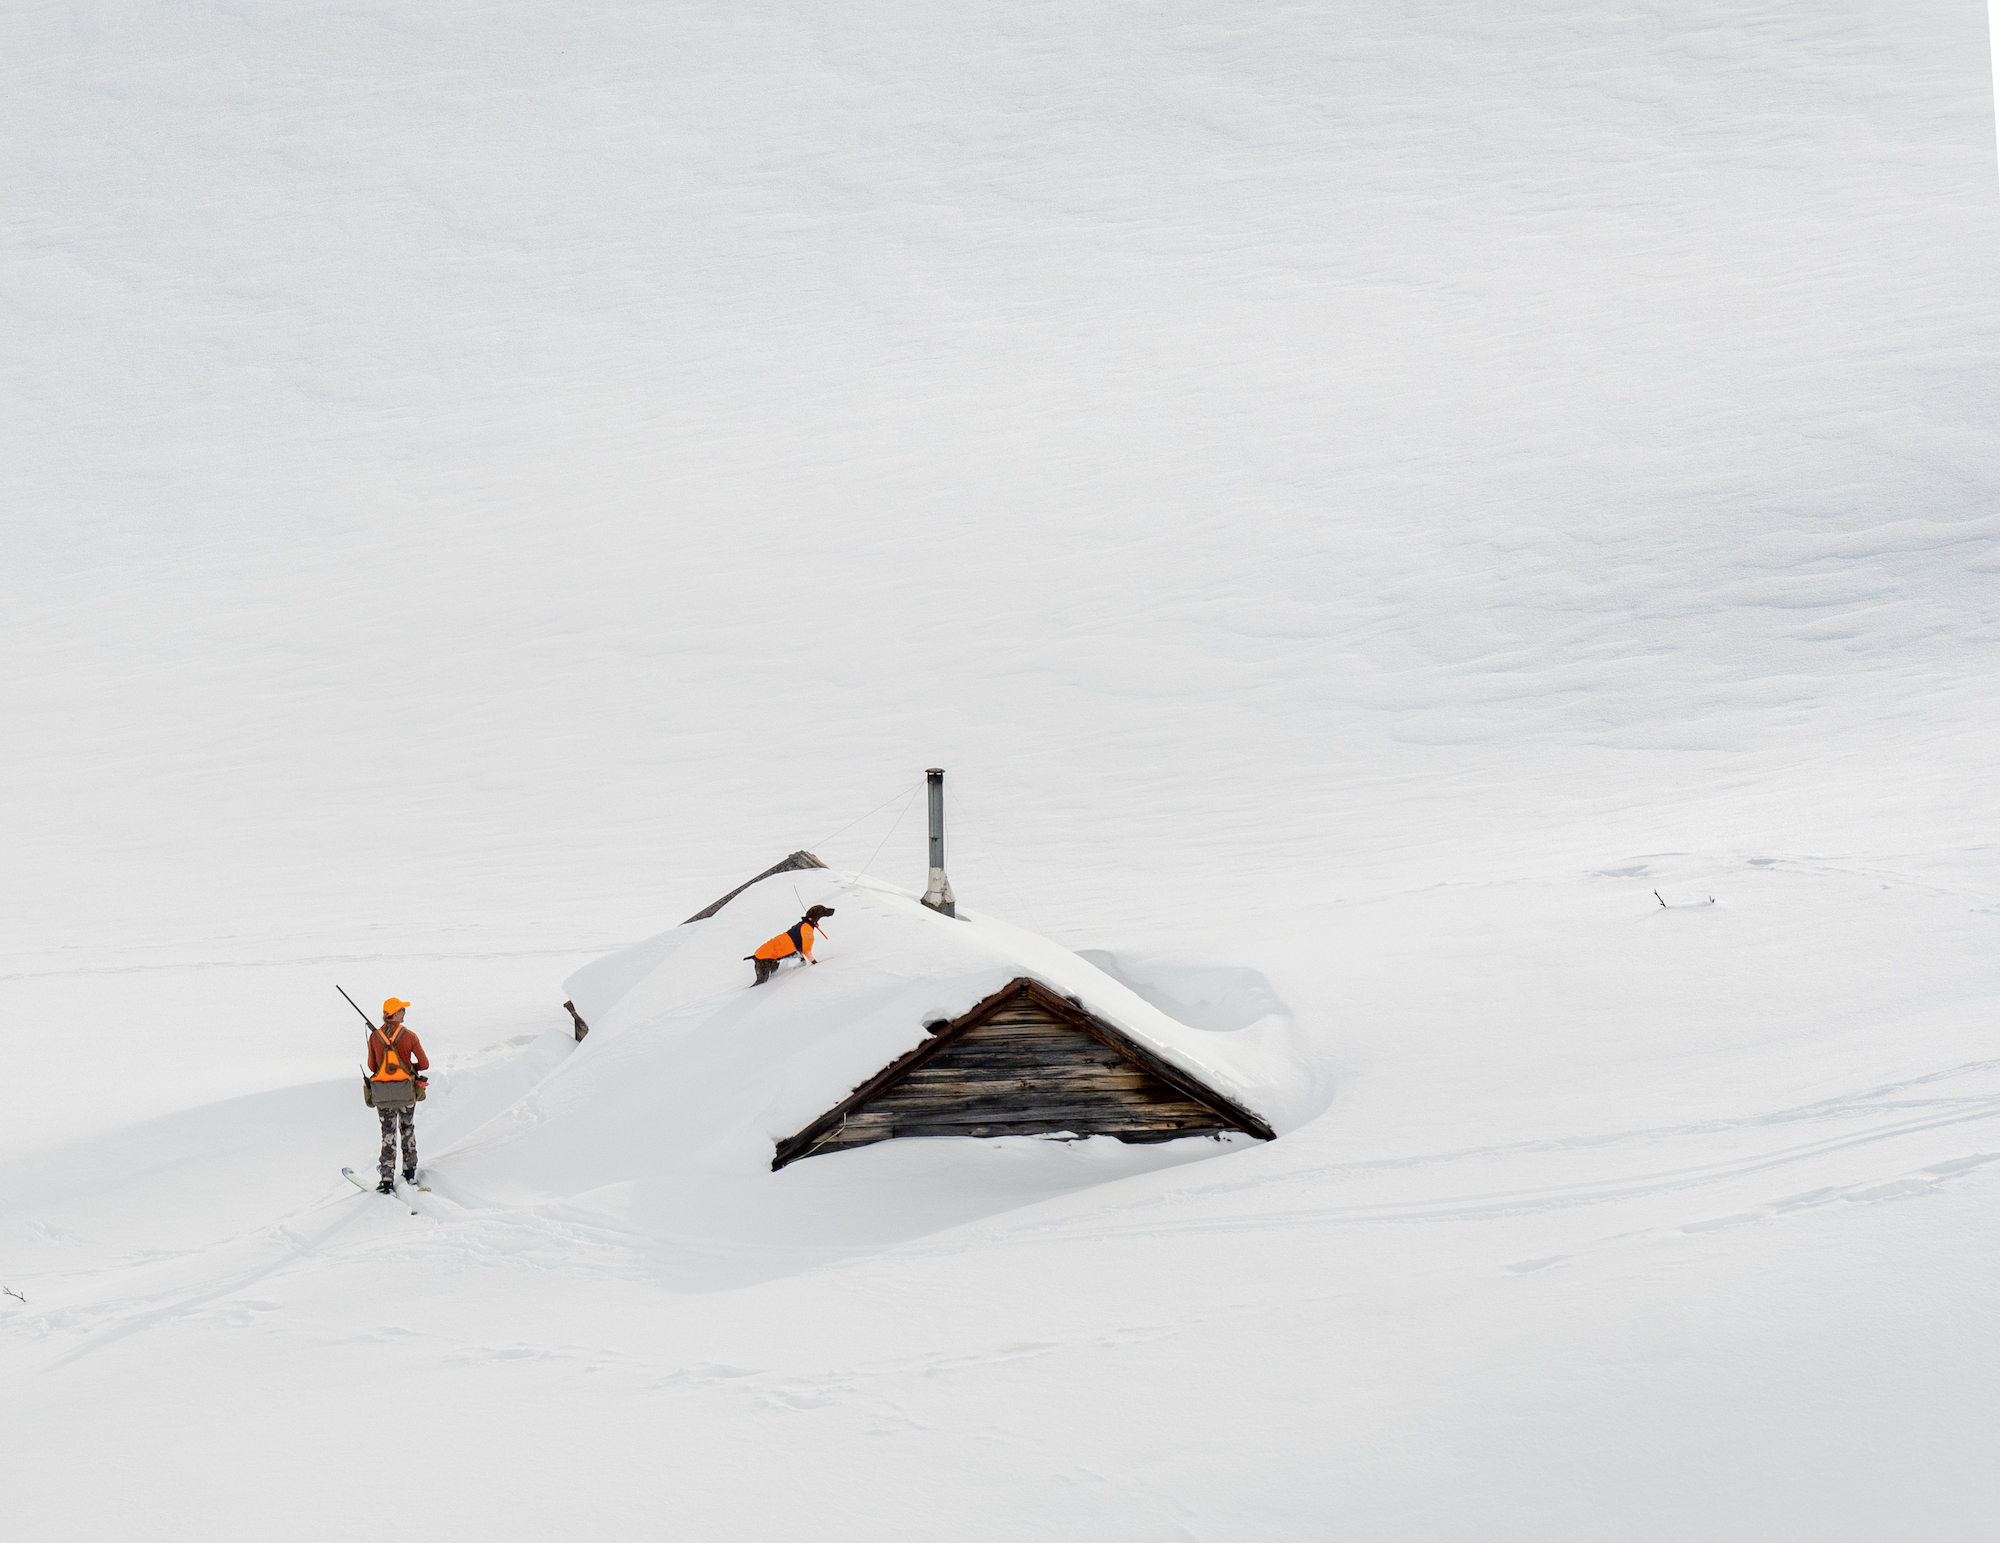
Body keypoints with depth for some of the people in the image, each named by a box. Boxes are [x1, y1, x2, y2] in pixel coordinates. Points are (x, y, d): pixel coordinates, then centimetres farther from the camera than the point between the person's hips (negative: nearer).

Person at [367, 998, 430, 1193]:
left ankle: (387, 1181, 0)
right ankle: (410, 1173, 28)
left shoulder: (374, 1037, -3)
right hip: (406, 1091, -1)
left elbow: (372, 1067, 5)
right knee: (408, 1129, 21)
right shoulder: (409, 1036, -8)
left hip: (383, 1094, 1)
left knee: (388, 1135, 7)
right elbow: (424, 1064, -4)